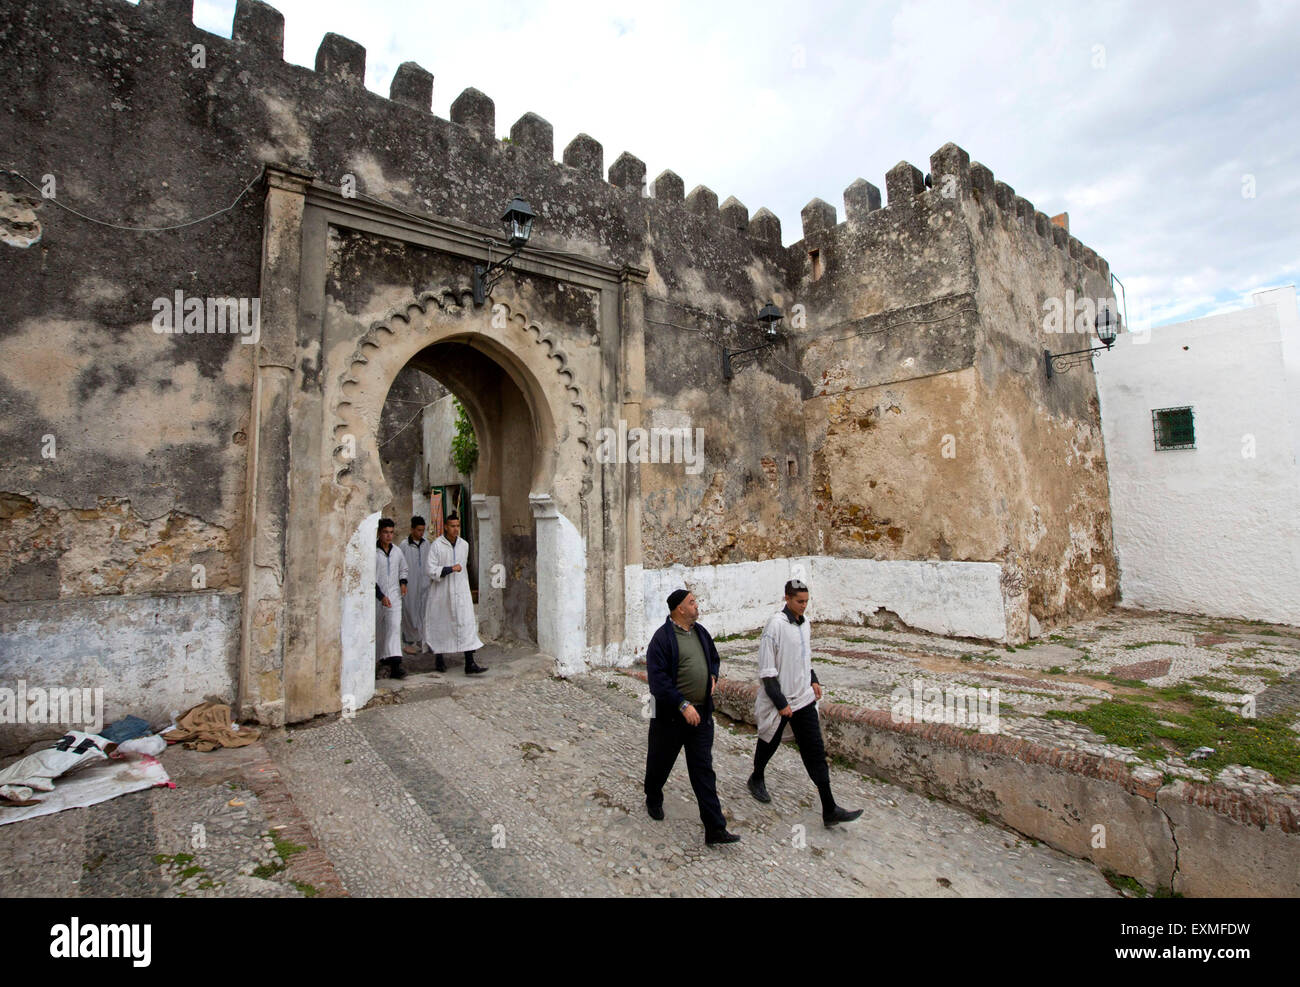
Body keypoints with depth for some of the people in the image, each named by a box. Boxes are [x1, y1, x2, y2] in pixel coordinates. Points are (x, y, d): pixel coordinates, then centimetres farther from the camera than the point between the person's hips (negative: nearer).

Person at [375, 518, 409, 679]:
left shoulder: (397, 552, 7)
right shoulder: (373, 552, -7)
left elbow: (403, 569, 24)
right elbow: (370, 578, -10)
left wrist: (403, 582, 5)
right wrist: (381, 596, -17)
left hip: (394, 595, 2)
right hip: (377, 597, -2)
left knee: (395, 627, -11)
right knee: (377, 629, 13)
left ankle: (395, 665, -16)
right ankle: (381, 657, 37)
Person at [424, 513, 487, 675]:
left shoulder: (464, 545, 7)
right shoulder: (437, 545, -9)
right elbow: (429, 570, -14)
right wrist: (450, 569, -21)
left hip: (460, 592, 3)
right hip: (442, 593, -3)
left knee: (467, 624, -7)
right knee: (440, 625, 9)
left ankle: (470, 663, -8)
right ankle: (439, 659, 28)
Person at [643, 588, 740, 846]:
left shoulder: (700, 632, 7)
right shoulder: (662, 638, -16)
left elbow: (714, 658, 25)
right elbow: (657, 679, -21)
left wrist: (713, 676, 5)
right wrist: (683, 704, -25)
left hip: (701, 713, 5)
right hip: (670, 715, -5)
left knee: (704, 771, 6)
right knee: (660, 763, 16)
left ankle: (715, 829, 9)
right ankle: (653, 800, 46)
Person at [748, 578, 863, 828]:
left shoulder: (805, 624, 5)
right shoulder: (776, 624, -20)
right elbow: (767, 671, -19)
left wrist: (813, 680, 10)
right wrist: (780, 703, -18)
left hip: (804, 698, 6)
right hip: (779, 700, -6)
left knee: (815, 752, 4)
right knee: (769, 742, 16)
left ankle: (829, 810, 9)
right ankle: (757, 779, 44)